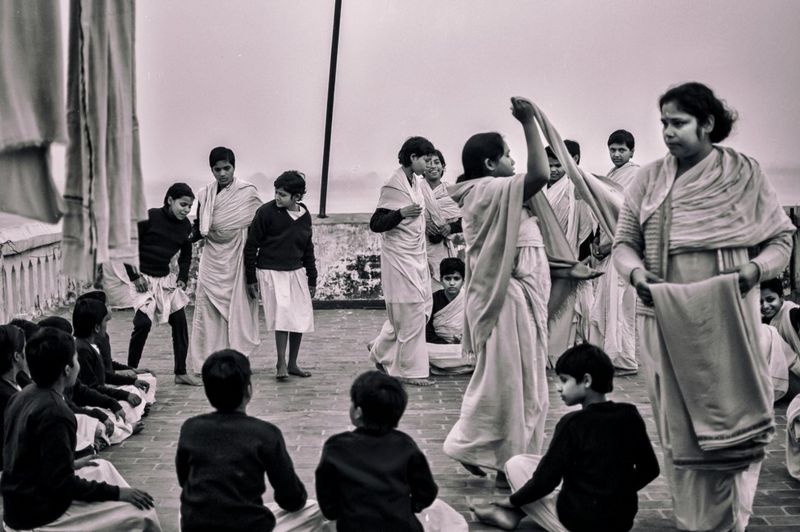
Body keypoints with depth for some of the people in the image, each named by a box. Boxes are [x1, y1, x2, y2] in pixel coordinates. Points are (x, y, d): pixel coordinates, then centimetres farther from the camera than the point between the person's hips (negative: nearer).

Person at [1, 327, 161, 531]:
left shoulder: (21, 397, 2)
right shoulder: (54, 413, -25)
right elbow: (62, 484, -24)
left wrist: (70, 464, 19)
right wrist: (117, 492, -16)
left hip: (20, 501, 10)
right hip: (39, 515, -10)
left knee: (103, 468, 26)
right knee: (142, 513, -9)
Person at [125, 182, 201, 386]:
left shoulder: (185, 225, 2)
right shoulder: (149, 218, -15)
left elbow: (186, 255, 19)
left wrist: (182, 278, 6)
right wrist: (135, 276, -12)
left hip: (166, 278, 6)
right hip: (143, 278, -6)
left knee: (180, 322, 0)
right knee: (143, 322, -16)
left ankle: (181, 373, 9)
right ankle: (131, 370, 0)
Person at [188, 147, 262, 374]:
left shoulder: (248, 192, -2)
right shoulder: (205, 194, 8)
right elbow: (199, 229, 12)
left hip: (237, 259, -3)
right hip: (212, 259, 3)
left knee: (238, 308, -1)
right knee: (207, 307, 1)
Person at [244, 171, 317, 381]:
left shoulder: (305, 216, 3)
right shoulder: (266, 212, -11)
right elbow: (251, 246, -6)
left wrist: (312, 279, 17)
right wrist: (251, 279, -5)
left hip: (296, 272, 5)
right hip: (271, 271, -5)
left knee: (301, 317, 5)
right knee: (282, 314, -15)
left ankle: (292, 363, 18)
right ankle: (281, 364, -6)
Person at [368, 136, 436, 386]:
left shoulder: (414, 182, 11)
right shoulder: (393, 186, -14)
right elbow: (375, 224, -17)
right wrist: (401, 213, -31)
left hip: (417, 257, 9)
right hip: (400, 259, -9)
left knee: (422, 308, 11)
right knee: (410, 314, -5)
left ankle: (381, 349, 26)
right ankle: (411, 371, 4)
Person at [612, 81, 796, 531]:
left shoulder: (746, 174, 3)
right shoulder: (650, 179, 8)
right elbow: (624, 240, 10)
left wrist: (757, 267, -14)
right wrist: (635, 271, -11)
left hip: (727, 316, -2)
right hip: (665, 317, 2)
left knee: (732, 421, -2)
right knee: (679, 426, 7)